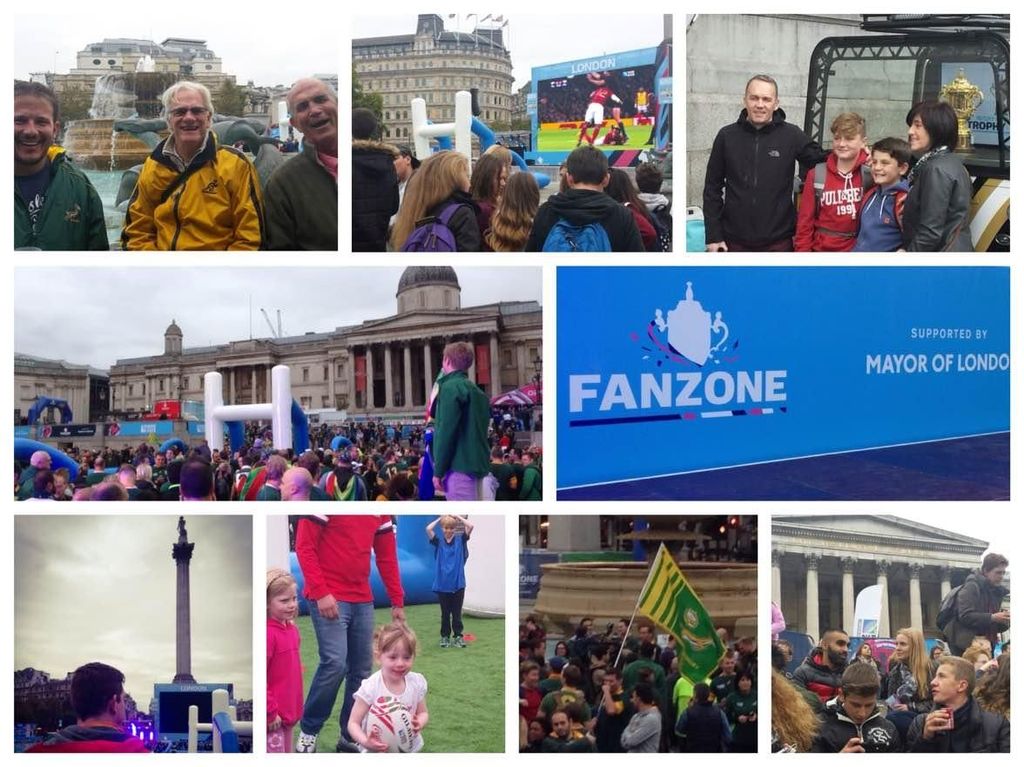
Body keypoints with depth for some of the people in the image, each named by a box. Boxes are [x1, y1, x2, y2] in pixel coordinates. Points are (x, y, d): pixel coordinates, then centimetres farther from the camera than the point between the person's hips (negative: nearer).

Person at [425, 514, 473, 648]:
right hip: (442, 584, 1)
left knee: (457, 613, 6)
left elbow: (470, 526, -13)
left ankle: (458, 636, 14)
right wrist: (440, 519, -1)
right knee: (445, 613, 10)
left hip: (458, 583, 0)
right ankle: (445, 637, 19)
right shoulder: (438, 542, 2)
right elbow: (428, 529, -14)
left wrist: (457, 517, -2)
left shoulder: (460, 540, 1)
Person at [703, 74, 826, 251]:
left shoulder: (791, 135, -2)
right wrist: (713, 235, 0)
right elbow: (713, 188, 4)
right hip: (735, 240, 1)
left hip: (778, 241, -1)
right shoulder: (727, 136, 1)